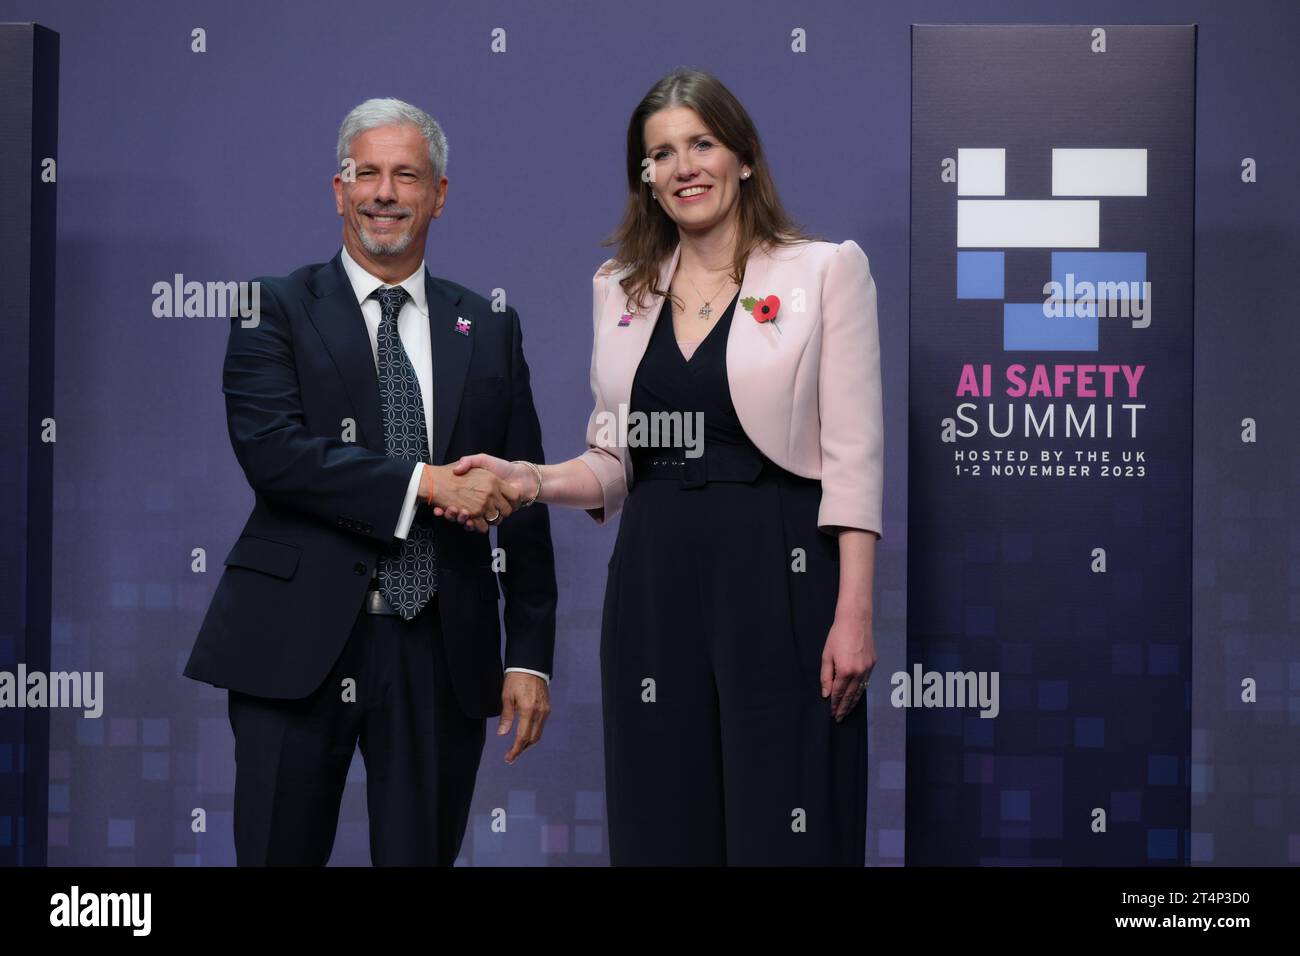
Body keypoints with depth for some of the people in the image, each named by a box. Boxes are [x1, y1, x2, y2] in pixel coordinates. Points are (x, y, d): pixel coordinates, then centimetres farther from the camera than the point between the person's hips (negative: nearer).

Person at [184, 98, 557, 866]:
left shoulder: (490, 330, 12)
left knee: (424, 854, 7)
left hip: (442, 655, 3)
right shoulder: (276, 311, 3)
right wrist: (425, 482, -18)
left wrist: (531, 656, 5)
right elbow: (272, 452, -13)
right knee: (280, 854, 3)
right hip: (299, 644, -2)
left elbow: (521, 503, 10)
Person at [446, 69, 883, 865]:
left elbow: (853, 455, -6)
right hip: (654, 579, 4)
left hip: (780, 575, -4)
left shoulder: (826, 270, 0)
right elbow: (616, 461, 16)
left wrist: (854, 614, -12)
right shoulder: (620, 290, 13)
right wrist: (535, 480, -4)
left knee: (782, 829, -3)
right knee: (663, 826, 7)